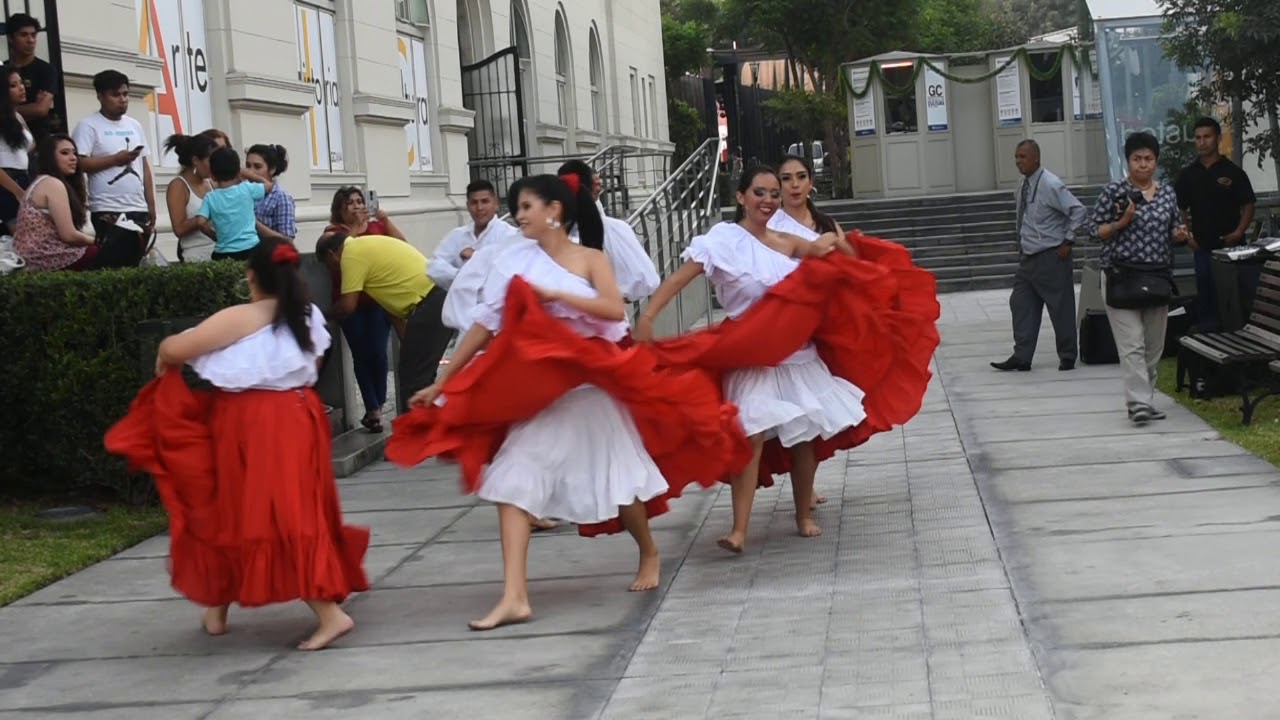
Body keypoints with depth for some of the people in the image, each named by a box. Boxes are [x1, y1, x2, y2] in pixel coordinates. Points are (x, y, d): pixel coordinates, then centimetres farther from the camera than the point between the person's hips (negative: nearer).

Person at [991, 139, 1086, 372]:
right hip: (1028, 257, 8)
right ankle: (1021, 357, 9)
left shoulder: (1050, 185, -16)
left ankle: (1067, 357, 12)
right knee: (1021, 305, 5)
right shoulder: (1024, 187, 9)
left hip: (1051, 259, -8)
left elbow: (1078, 211, -18)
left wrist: (1067, 241, -14)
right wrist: (1022, 247, 15)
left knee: (1060, 308, 1)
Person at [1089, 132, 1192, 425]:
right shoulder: (1115, 191, -4)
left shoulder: (1168, 192, 10)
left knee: (1154, 346, 9)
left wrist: (1180, 234, -3)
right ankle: (1139, 403, -15)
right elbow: (1094, 230, -3)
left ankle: (1145, 399, 19)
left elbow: (1175, 230, 20)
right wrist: (1121, 222, -18)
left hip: (1158, 276, 5)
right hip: (1122, 276, -5)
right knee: (1132, 344, -11)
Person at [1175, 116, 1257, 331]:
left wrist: (1239, 232, -16)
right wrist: (1185, 233, -4)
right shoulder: (1188, 175, 8)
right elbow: (1180, 209, 11)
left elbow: (1248, 206, -2)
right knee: (1206, 292, 7)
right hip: (1203, 246, 2)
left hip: (1231, 246, -2)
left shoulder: (1233, 173, -1)